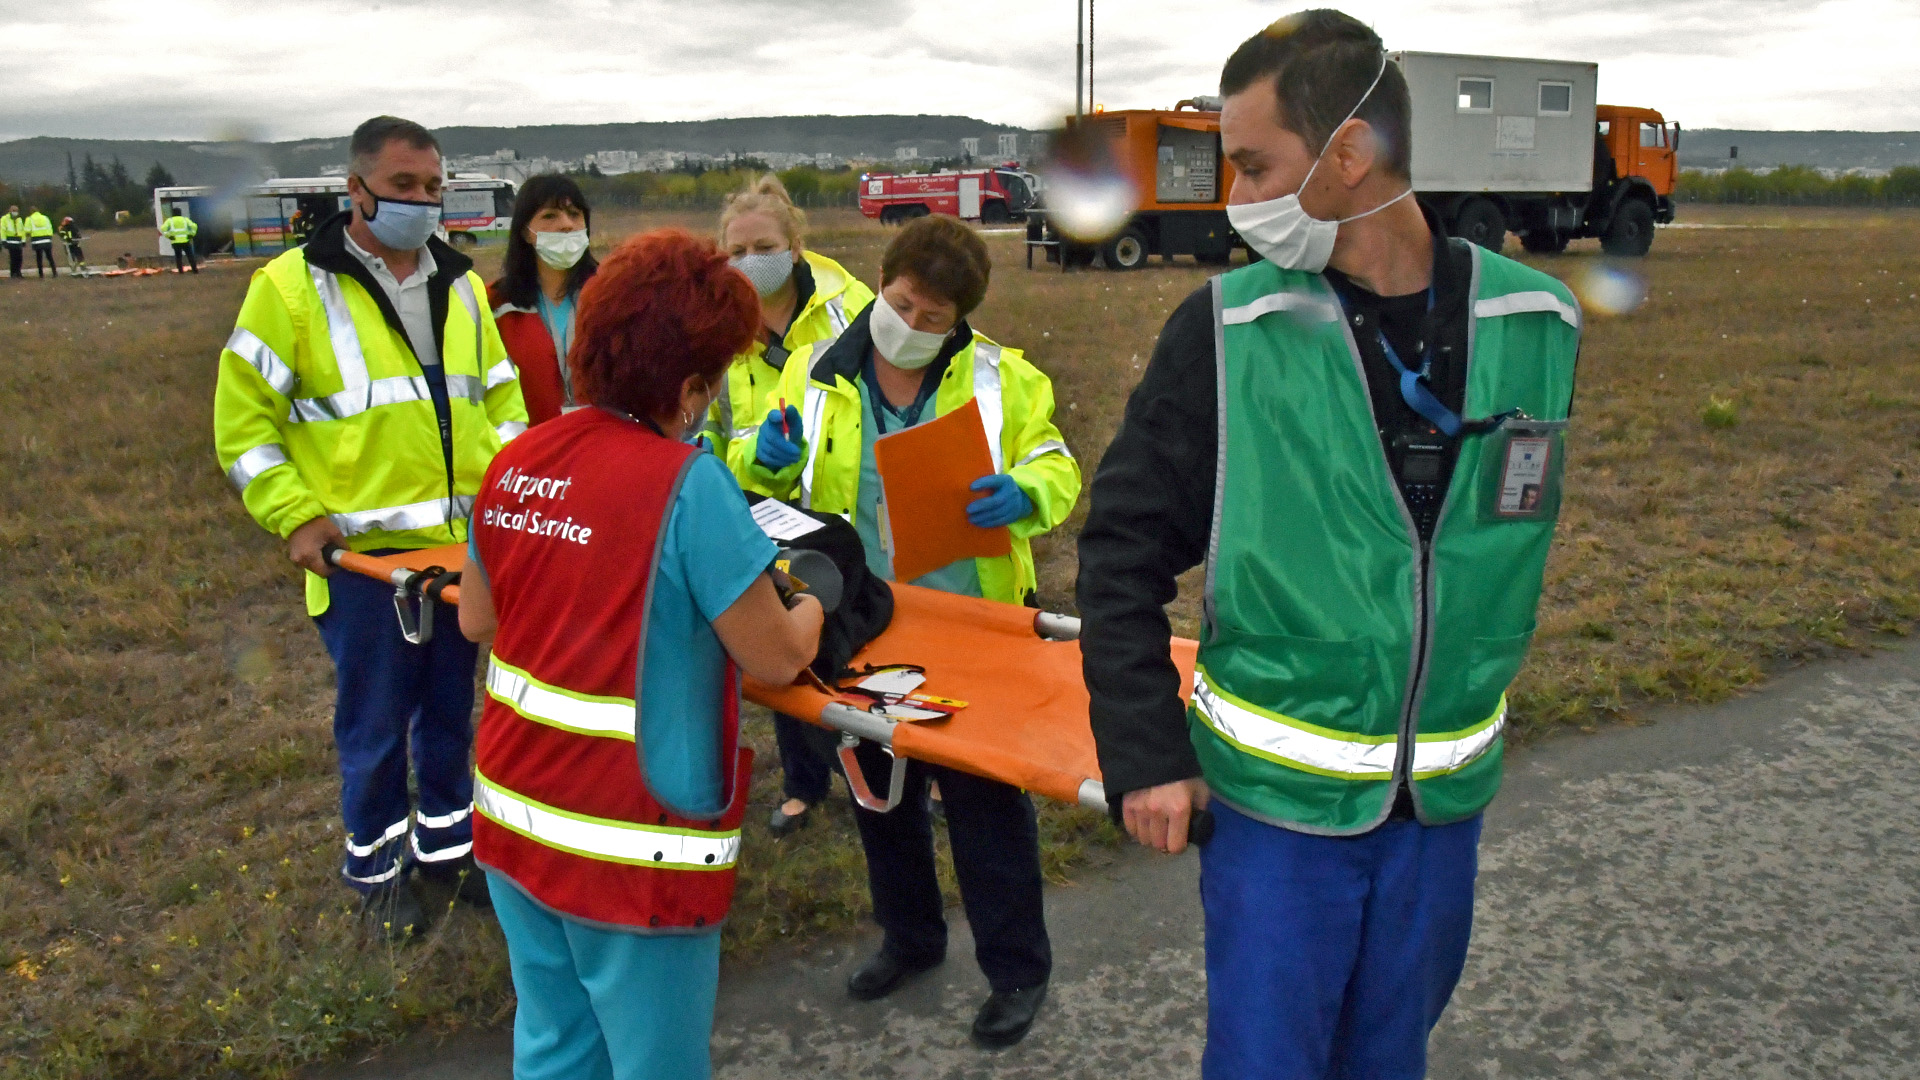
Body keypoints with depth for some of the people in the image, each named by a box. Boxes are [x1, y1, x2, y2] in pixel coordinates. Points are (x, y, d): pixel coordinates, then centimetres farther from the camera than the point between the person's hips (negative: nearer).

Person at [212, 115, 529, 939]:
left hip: (463, 545, 5)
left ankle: (446, 842, 35)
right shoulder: (292, 287, -6)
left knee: (450, 711, 16)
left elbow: (501, 398, 18)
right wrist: (294, 516, -13)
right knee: (375, 722, 6)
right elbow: (243, 418, -5)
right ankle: (375, 864, 27)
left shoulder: (461, 286, 10)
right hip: (363, 556, -4)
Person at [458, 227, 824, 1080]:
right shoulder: (687, 484, -20)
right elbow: (776, 660, -13)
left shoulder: (514, 464, 1)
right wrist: (812, 605, 7)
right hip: (631, 845, -7)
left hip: (514, 816, 7)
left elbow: (475, 619, 14)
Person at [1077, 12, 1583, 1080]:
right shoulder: (1230, 328, -11)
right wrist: (1146, 752, -9)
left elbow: (1584, 541, 10)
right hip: (1277, 794, -2)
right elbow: (1125, 550, -5)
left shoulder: (1540, 324, -4)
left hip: (1450, 794, 3)